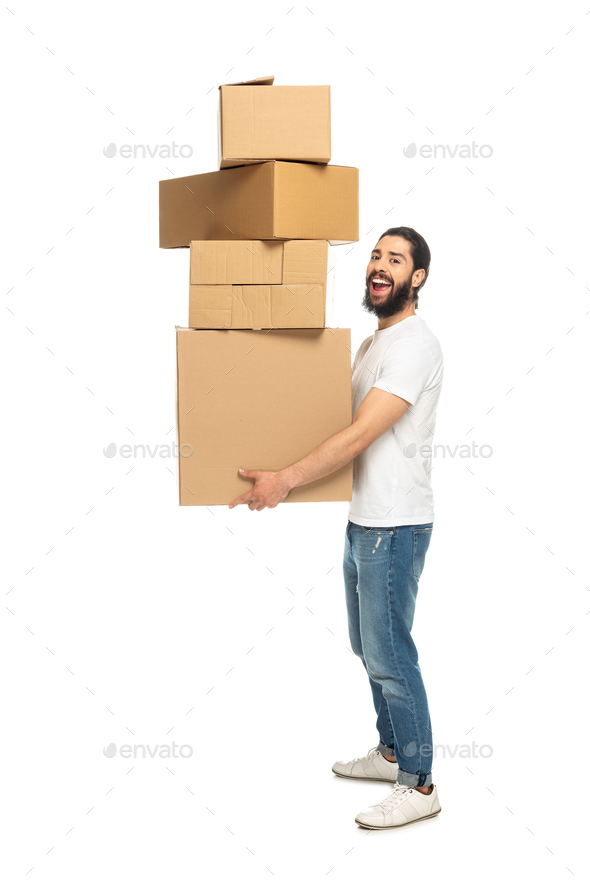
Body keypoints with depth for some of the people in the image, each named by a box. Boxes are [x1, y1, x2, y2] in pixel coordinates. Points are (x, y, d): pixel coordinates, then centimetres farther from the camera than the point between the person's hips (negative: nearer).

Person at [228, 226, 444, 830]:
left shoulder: (413, 344, -17)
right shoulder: (372, 344, 16)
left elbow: (360, 435, -24)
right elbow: (349, 427, 23)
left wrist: (287, 480, -25)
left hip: (394, 525, -10)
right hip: (362, 521, 10)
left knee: (388, 654, -5)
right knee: (369, 647, 19)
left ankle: (418, 785, 6)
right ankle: (392, 752, 34)